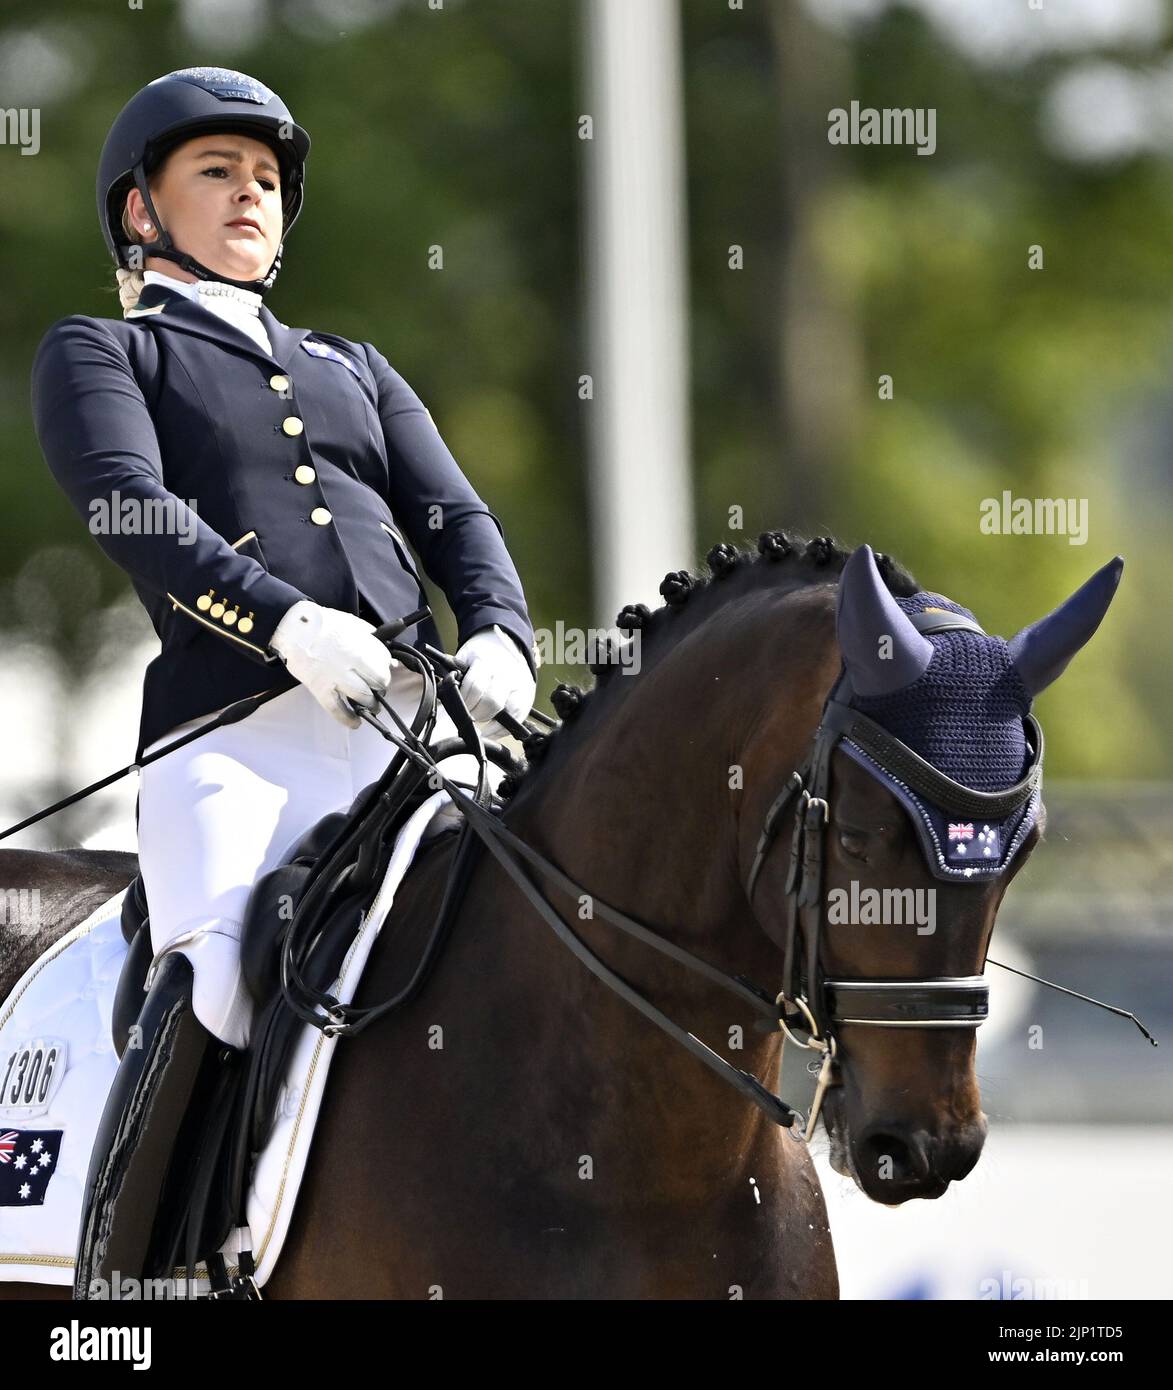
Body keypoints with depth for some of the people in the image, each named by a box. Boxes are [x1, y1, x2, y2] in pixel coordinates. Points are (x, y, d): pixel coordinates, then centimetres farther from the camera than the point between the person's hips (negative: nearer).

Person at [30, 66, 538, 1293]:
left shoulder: (352, 369, 33)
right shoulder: (98, 353, 17)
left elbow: (455, 519, 18)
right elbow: (133, 510, -3)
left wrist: (500, 639, -6)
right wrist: (289, 624, -20)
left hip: (415, 722, 5)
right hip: (232, 722, -5)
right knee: (218, 989, -28)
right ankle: (114, 1277, -19)